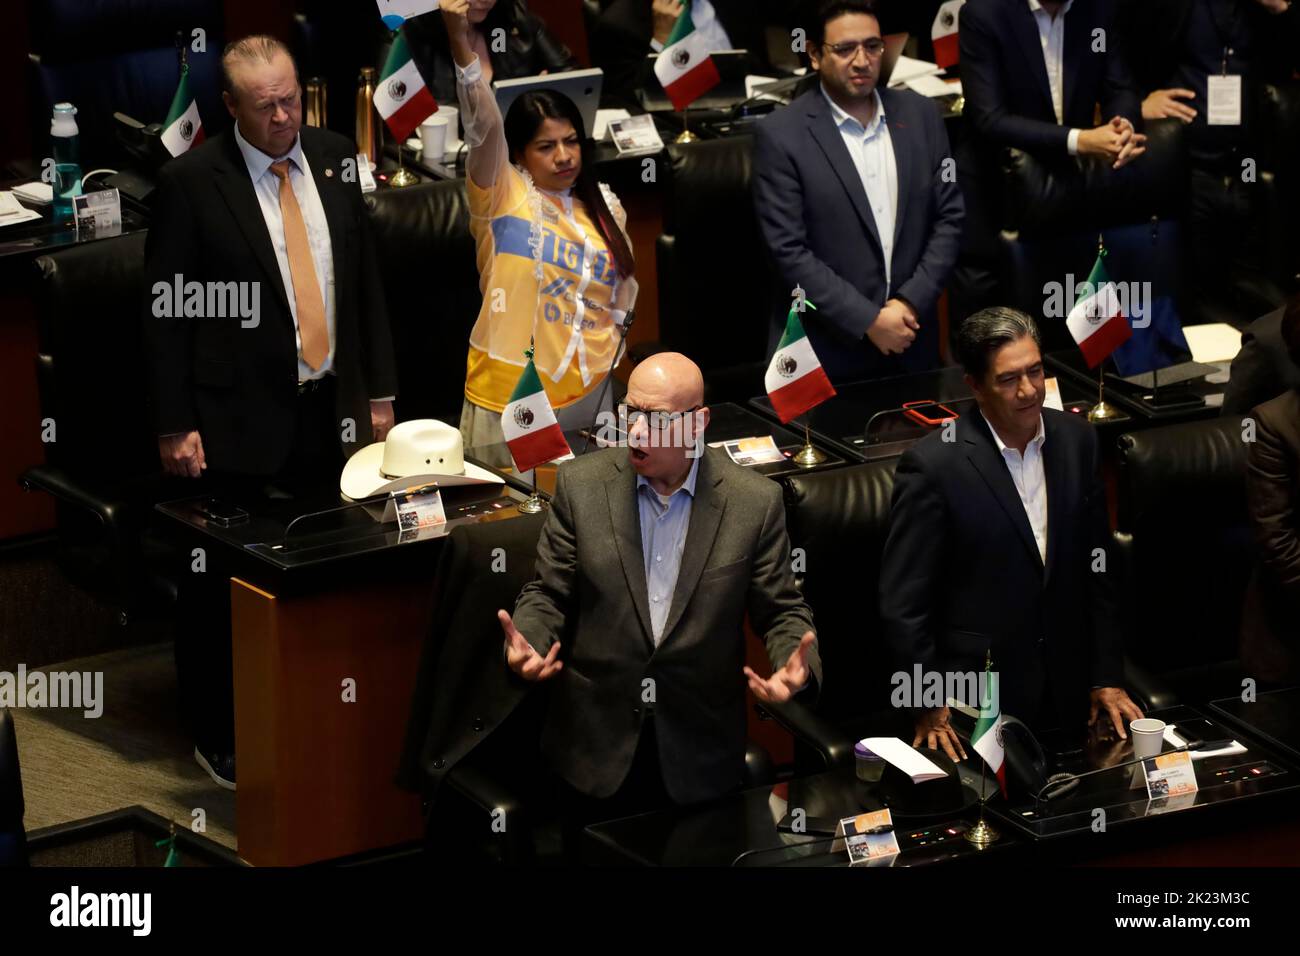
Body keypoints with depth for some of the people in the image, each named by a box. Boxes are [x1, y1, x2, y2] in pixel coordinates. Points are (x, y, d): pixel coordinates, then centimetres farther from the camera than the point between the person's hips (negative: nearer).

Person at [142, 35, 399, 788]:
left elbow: (366, 279, 13)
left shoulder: (334, 159, 5)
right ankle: (220, 739, 17)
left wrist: (379, 392, 12)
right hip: (240, 418, -4)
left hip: (330, 413, 4)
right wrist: (175, 427, -9)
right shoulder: (192, 183, -10)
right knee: (222, 587, 3)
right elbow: (166, 310, -8)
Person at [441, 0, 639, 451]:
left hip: (588, 390, 4)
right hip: (509, 392, -4)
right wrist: (460, 41, -34)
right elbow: (484, 126, -20)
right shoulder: (502, 194, -5)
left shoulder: (605, 207, 9)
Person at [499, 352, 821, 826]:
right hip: (598, 742, 1)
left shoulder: (754, 502, -7)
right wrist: (526, 643, -19)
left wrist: (797, 665, -21)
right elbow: (549, 594, 2)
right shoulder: (581, 484, -4)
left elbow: (782, 610, 0)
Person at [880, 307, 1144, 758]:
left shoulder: (1077, 441, 1)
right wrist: (930, 706, -12)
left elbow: (1097, 571, 9)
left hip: (1065, 697, 5)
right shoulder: (933, 465, -16)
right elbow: (903, 602, -12)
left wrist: (1107, 678, 7)